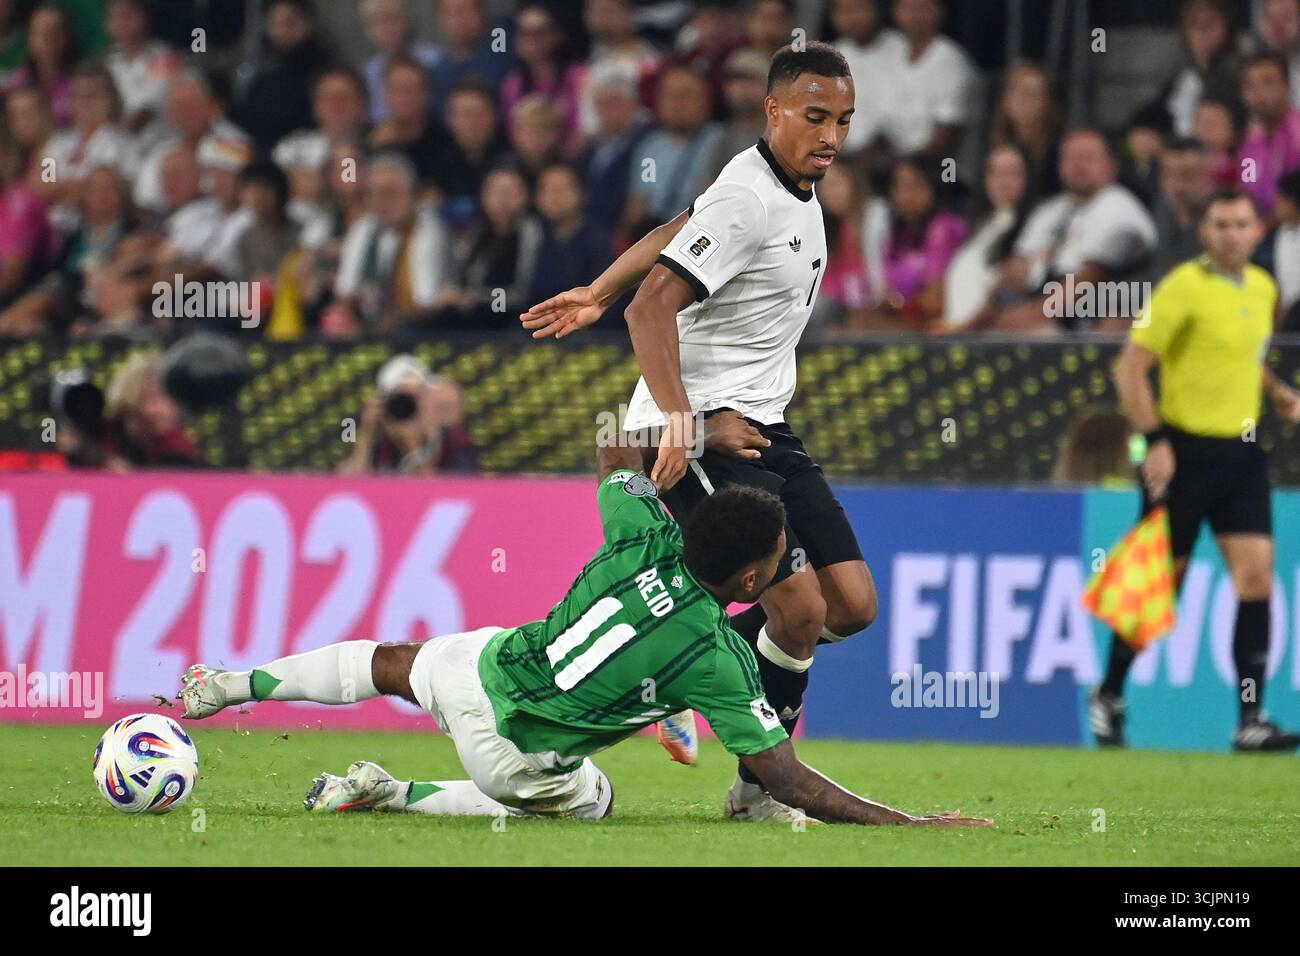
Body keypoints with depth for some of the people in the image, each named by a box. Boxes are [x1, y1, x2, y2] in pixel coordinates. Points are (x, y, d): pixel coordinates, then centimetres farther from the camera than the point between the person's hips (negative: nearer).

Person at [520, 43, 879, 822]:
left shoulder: (798, 190, 10)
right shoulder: (748, 200, -19)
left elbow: (681, 230, 24)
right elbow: (654, 306, -24)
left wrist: (599, 293, 26)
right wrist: (681, 423, -33)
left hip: (763, 429, 9)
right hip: (700, 432, -9)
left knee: (853, 605, 2)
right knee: (800, 610, -16)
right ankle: (758, 788, 3)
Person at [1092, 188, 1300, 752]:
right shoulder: (1184, 288, -12)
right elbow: (1130, 368, -12)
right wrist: (1155, 440, -19)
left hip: (1241, 451, 6)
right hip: (1186, 449, -6)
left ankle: (1251, 720, -5)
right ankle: (1109, 696, 22)